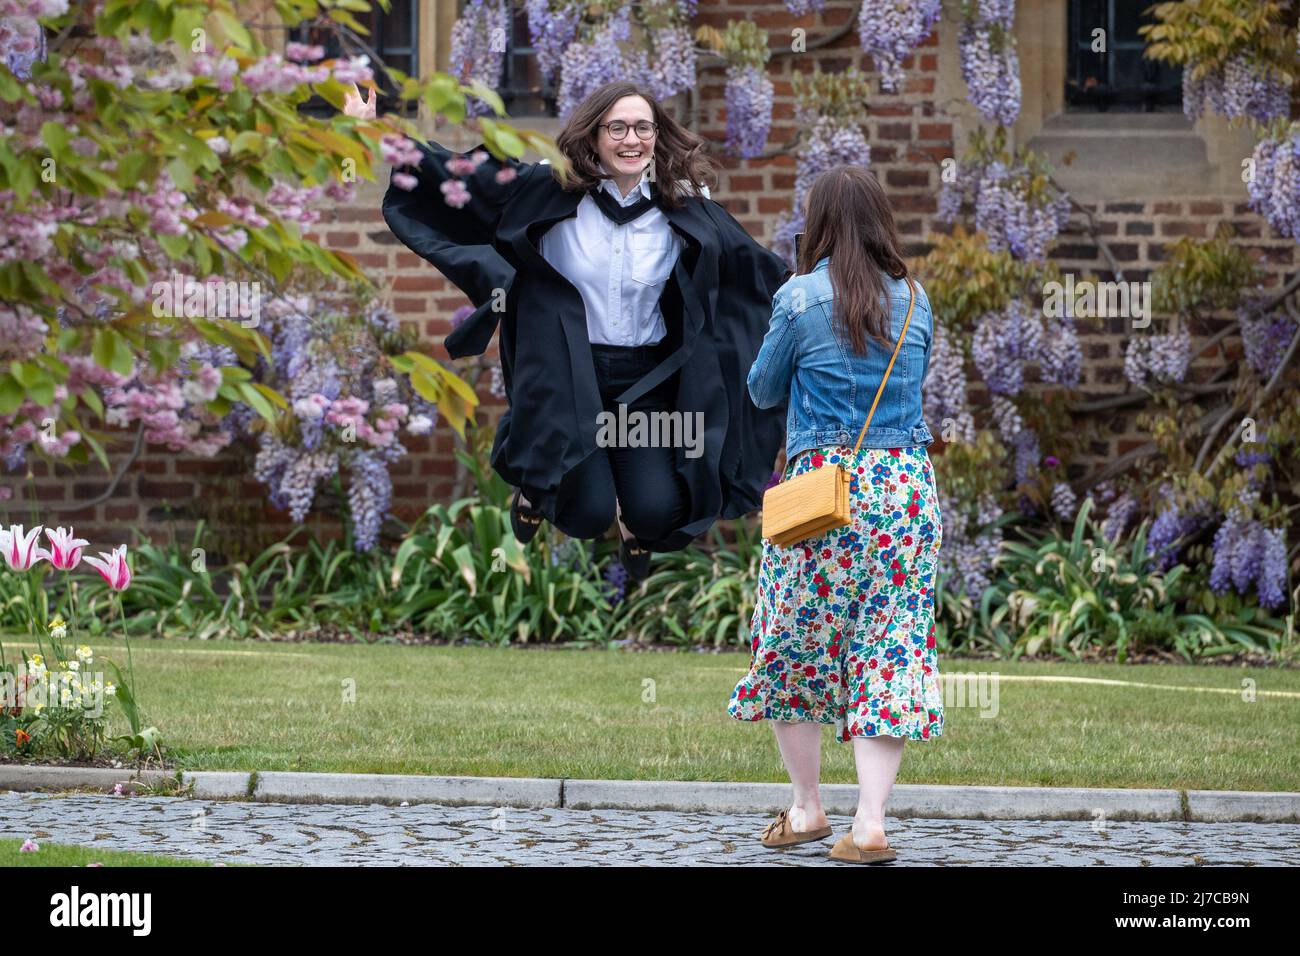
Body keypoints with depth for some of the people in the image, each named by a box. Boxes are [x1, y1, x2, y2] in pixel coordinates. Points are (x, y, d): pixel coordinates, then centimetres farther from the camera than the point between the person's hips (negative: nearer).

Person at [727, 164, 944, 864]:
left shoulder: (801, 298, -7)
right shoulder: (914, 300, 6)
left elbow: (763, 391, 6)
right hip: (906, 485, 3)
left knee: (792, 648, 12)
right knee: (888, 650, 2)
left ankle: (807, 810, 17)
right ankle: (870, 824, -6)